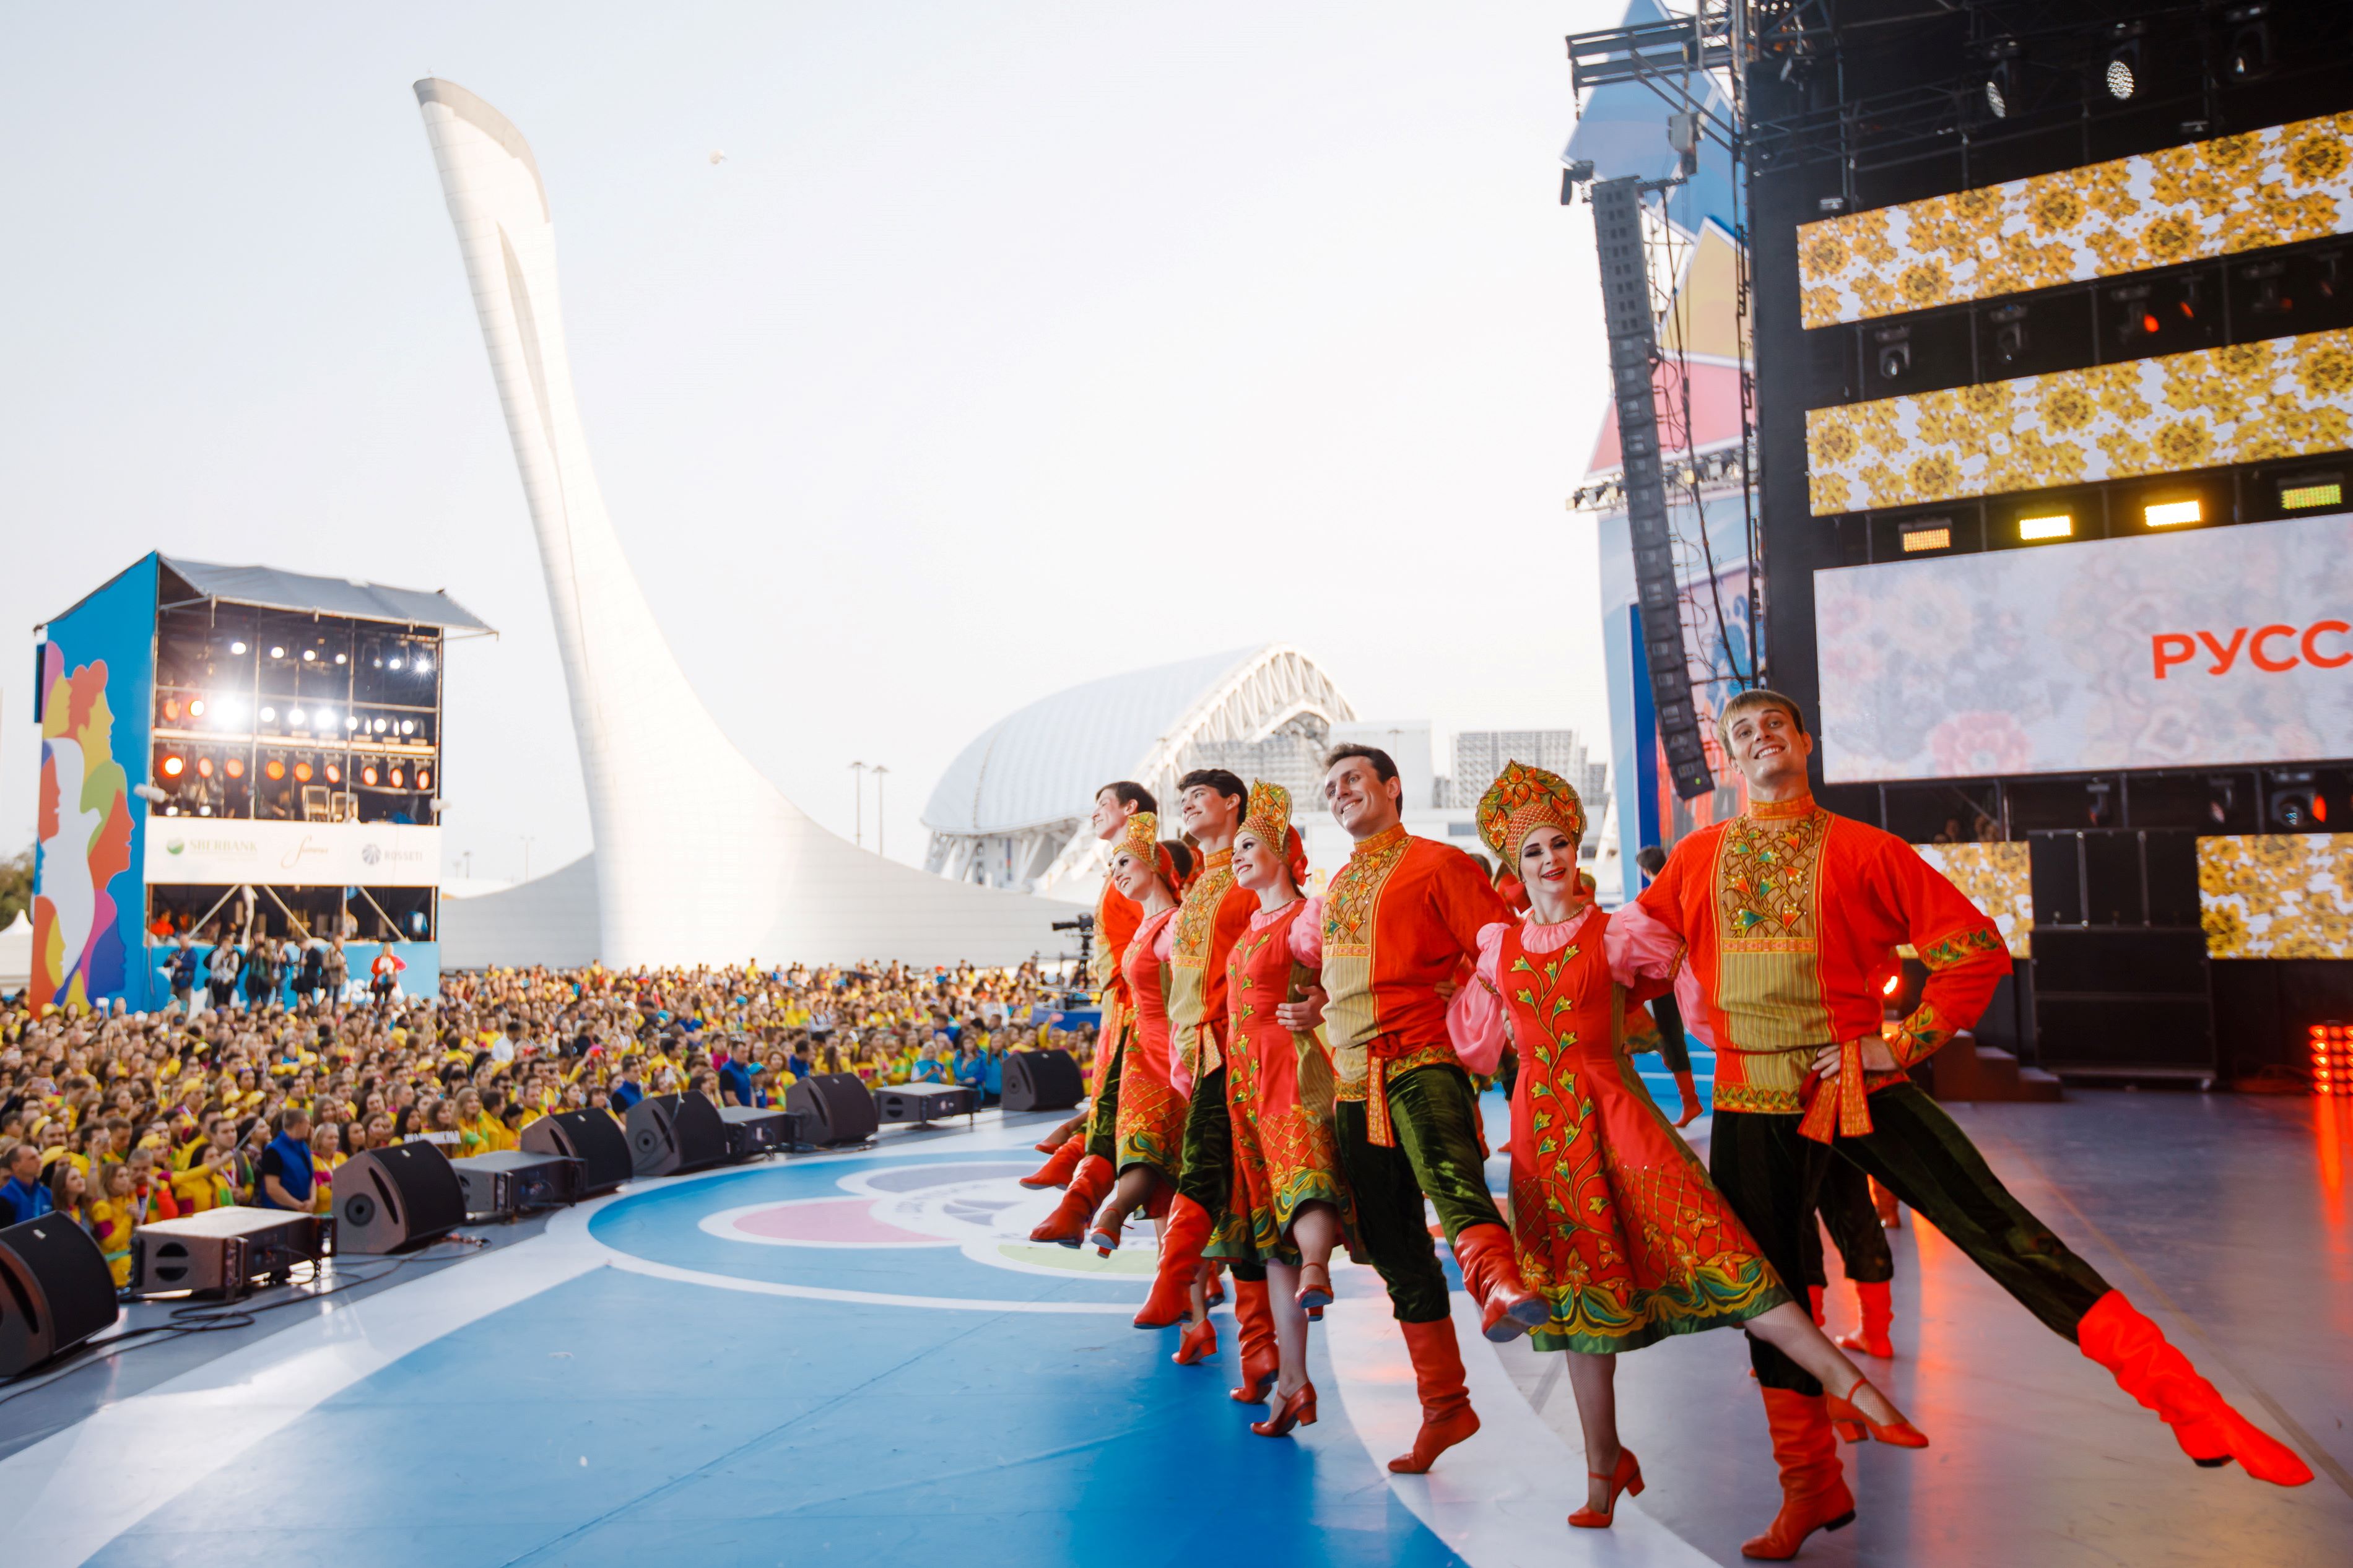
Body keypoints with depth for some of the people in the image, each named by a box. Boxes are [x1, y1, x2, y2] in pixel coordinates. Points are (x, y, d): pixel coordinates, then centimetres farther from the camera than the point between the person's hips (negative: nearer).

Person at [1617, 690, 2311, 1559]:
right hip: (1752, 1103, 2)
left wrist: (1907, 1040, -7)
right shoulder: (1698, 858, 7)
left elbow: (1975, 947, 1)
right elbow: (1638, 942, 20)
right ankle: (1810, 1490, 27)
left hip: (1859, 1084, -2)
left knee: (2001, 1231, -13)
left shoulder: (1862, 850, 1)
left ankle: (2189, 1402, -6)